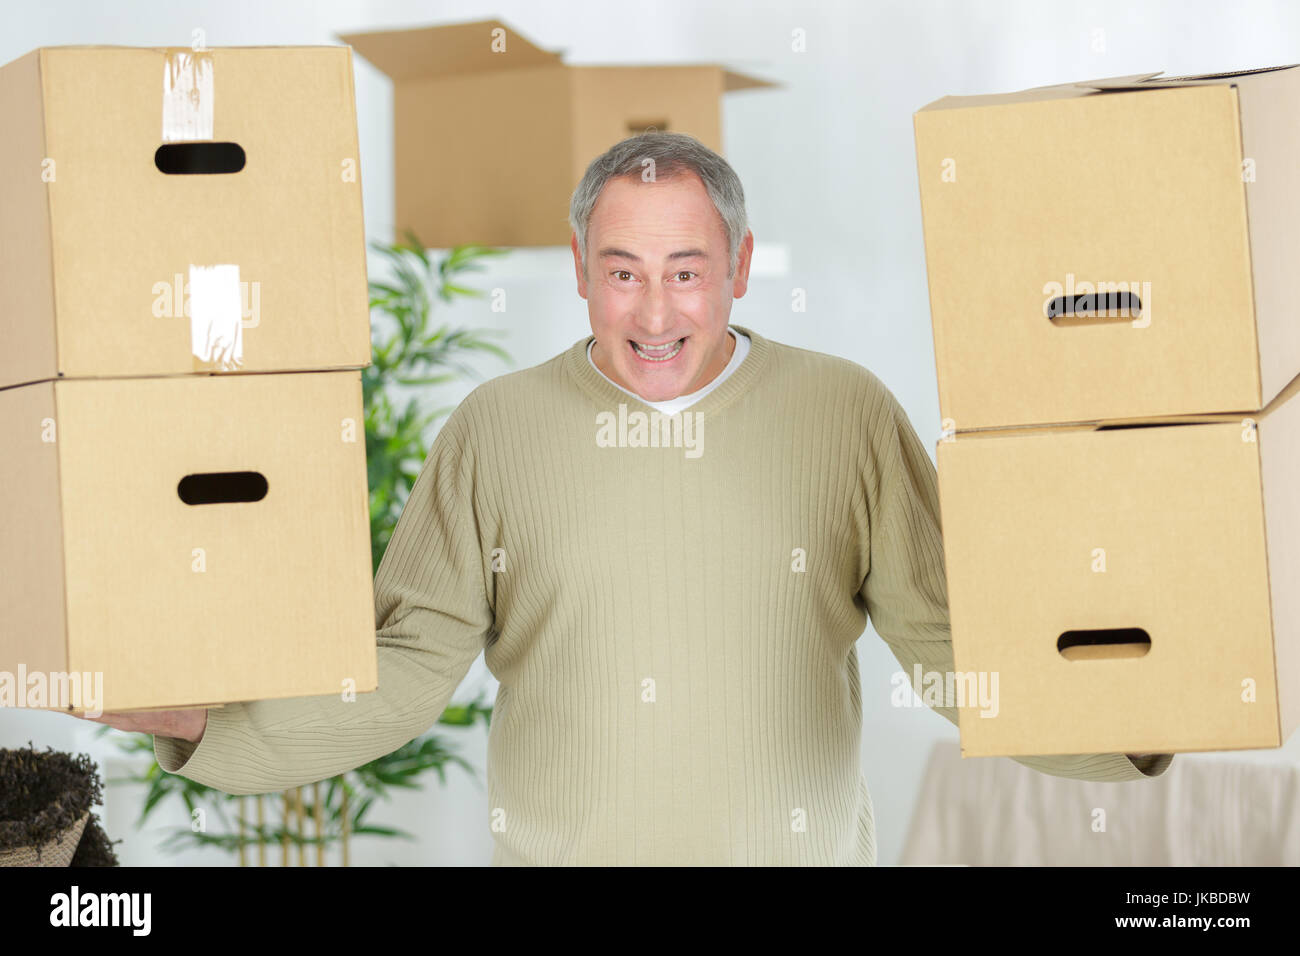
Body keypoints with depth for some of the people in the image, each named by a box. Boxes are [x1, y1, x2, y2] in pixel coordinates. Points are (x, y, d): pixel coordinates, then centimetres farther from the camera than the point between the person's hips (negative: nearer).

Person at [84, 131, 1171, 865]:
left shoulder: (847, 414, 2)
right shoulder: (496, 429, 3)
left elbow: (959, 648, 2)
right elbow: (405, 666, 2)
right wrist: (201, 725, -9)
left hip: (795, 848, 0)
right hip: (560, 848, 1)